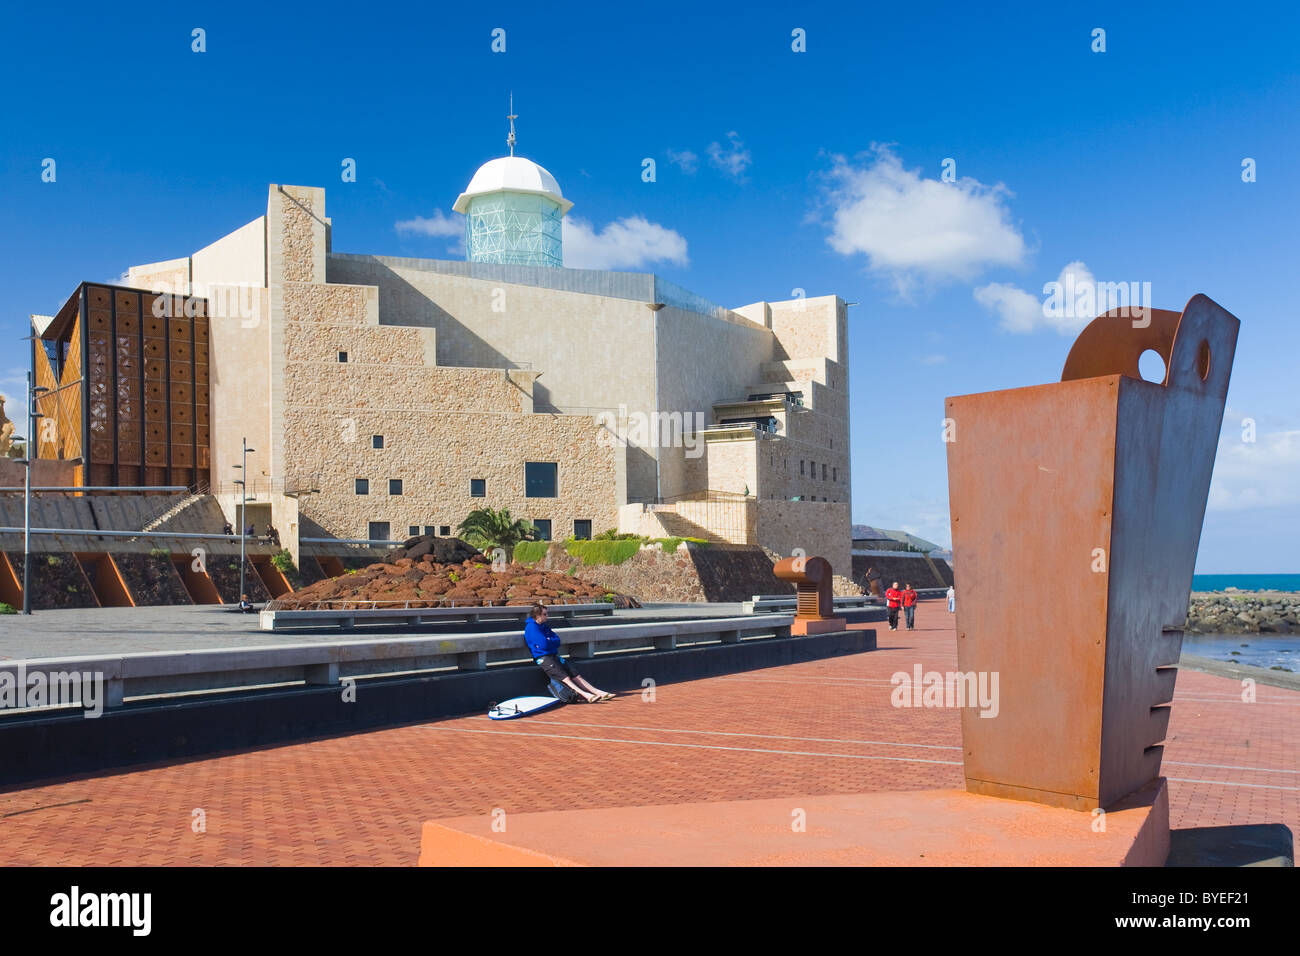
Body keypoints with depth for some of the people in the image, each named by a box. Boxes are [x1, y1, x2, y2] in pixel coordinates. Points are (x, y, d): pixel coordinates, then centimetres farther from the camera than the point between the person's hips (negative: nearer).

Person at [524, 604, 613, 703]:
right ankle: (585, 695, -39)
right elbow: (544, 644, -17)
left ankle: (599, 693, -8)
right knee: (564, 678, -23)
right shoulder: (531, 627, -9)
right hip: (543, 658, -9)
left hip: (554, 656, 9)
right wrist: (552, 641, 3)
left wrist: (549, 641, -6)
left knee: (575, 675, -1)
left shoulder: (544, 626, 19)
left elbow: (557, 641, 13)